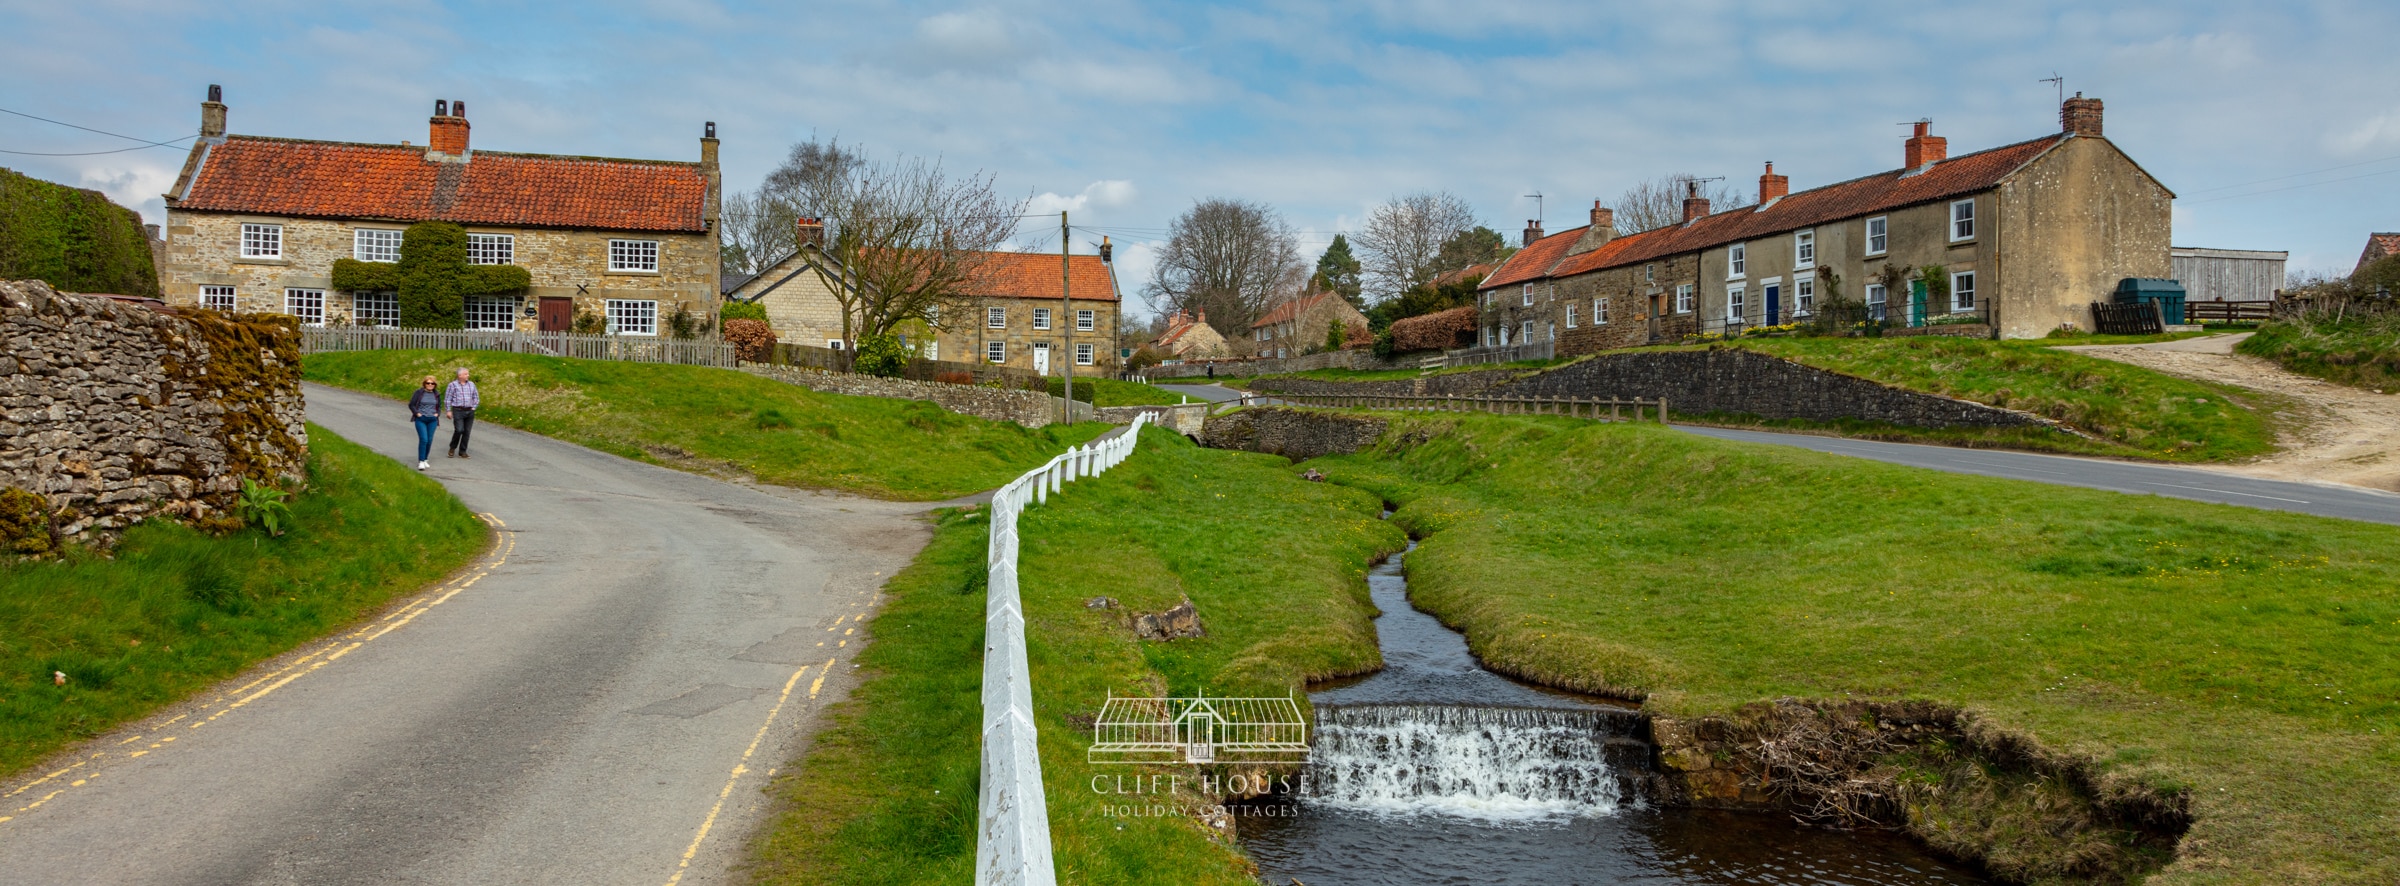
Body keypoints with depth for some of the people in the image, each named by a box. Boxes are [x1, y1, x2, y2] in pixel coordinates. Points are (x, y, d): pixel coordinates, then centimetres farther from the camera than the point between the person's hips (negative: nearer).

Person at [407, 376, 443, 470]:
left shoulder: (436, 394, 9)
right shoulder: (419, 392, -3)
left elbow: (439, 406, 21)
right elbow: (411, 404, 1)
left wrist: (437, 414, 4)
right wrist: (417, 413, -9)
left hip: (432, 420, 4)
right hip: (421, 419, -4)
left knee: (429, 440, 4)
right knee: (423, 439, -14)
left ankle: (425, 459, 18)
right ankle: (421, 462, -11)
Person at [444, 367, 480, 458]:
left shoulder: (471, 384, 10)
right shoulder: (453, 385, -1)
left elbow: (476, 397, 18)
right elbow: (447, 399, 0)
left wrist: (474, 407, 7)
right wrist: (449, 411, -4)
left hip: (469, 411, 4)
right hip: (458, 411, -4)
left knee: (467, 432, 2)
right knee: (459, 430, -13)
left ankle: (462, 452, 11)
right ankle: (452, 448, 10)